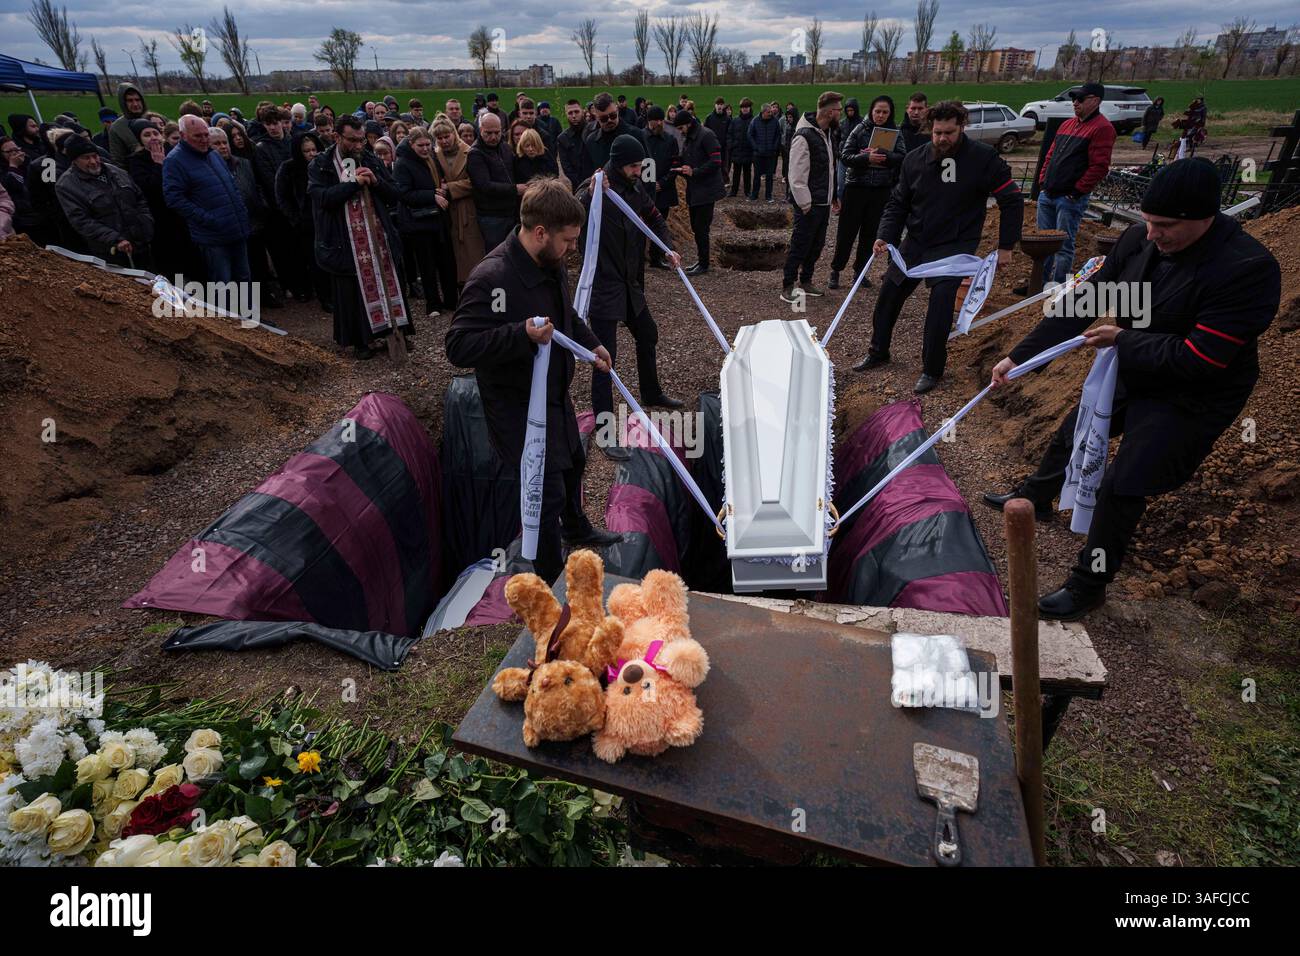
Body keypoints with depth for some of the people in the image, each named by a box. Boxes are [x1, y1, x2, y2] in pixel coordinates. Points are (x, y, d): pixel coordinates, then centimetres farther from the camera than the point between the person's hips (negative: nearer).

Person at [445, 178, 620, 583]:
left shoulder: (550, 263, -1)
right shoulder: (492, 278, -30)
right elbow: (458, 347, -33)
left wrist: (590, 343, 16)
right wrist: (522, 334, -42)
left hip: (555, 396, 10)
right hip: (519, 410, -9)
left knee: (573, 464, 28)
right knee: (548, 495, -3)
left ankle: (576, 530, 57)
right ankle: (553, 585, 19)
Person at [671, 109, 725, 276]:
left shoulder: (706, 135, -13)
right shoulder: (687, 140, 15)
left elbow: (716, 162, -19)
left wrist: (694, 172, -19)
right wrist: (681, 169, 4)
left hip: (706, 190, -9)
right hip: (694, 190, 9)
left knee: (701, 228, -7)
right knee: (696, 227, 12)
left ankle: (704, 264, 2)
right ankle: (700, 260, 23)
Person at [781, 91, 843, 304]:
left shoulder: (828, 133, 13)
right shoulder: (804, 136, -15)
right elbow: (797, 176, -18)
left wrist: (834, 196, 18)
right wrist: (805, 204, -19)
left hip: (824, 202, 9)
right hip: (809, 204, -8)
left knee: (816, 245, 13)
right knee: (800, 245, -4)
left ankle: (806, 282, 24)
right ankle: (787, 287, 4)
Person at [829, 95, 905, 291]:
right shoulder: (860, 129, 0)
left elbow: (902, 157, -8)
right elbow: (844, 155, -7)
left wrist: (882, 155, -24)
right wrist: (867, 158, -23)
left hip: (881, 189, 2)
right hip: (857, 186, -2)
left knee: (870, 231, 7)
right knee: (847, 230, 0)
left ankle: (860, 270, 19)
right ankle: (836, 270, 10)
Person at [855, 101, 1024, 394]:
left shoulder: (984, 158, -12)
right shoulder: (915, 160, -3)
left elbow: (1012, 200, -5)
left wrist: (1006, 246, -4)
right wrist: (885, 236, -8)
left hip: (954, 246, -4)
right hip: (915, 242, 5)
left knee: (940, 304, -17)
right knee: (888, 295, 7)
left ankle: (932, 370, -1)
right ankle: (878, 352, 28)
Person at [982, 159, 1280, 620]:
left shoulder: (1249, 269, -30)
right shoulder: (1138, 241, -14)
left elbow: (1198, 358, -31)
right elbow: (1082, 304, -9)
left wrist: (1124, 339, -21)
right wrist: (1019, 356, -12)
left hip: (1190, 397, -7)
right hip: (1130, 372, 7)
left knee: (1121, 487, -8)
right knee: (1071, 433, 23)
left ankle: (1088, 585, 10)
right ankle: (1034, 497, 53)